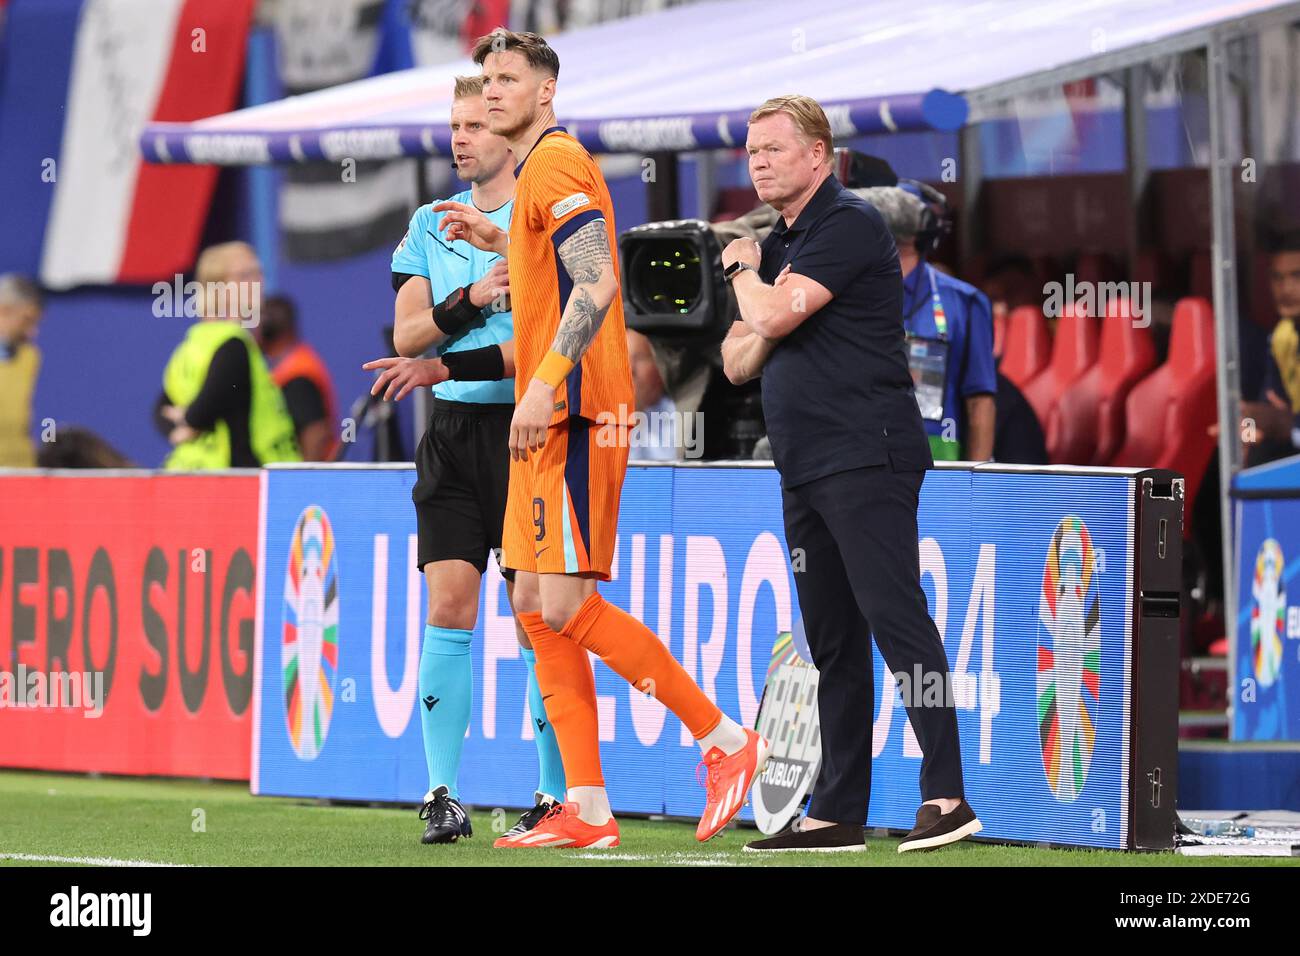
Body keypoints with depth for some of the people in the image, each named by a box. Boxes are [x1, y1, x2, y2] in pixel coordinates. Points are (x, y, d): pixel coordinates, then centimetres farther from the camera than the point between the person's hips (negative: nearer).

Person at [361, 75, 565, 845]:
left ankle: (555, 796, 6)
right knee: (448, 607, -5)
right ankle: (444, 794, -5)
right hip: (452, 435, 4)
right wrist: (469, 300, -13)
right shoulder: (430, 224, 13)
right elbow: (407, 332, 6)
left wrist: (443, 367, -16)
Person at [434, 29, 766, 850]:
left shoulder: (555, 162, -10)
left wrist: (544, 383, -26)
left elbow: (597, 284, -21)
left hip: (573, 413, -10)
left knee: (566, 606, -13)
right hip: (553, 417, 10)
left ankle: (724, 740, -6)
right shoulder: (541, 167, 21)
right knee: (536, 608, 6)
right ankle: (587, 811, 6)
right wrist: (500, 242, 24)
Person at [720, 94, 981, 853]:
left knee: (896, 619, -15)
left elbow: (774, 314, -17)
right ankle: (837, 813, 10)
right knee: (832, 641, 9)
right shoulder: (781, 243, 20)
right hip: (805, 469, 10)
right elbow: (738, 361, 21)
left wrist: (742, 271, 4)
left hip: (865, 456, -10)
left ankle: (946, 795, -19)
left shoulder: (849, 225, -9)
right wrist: (760, 334, -2)